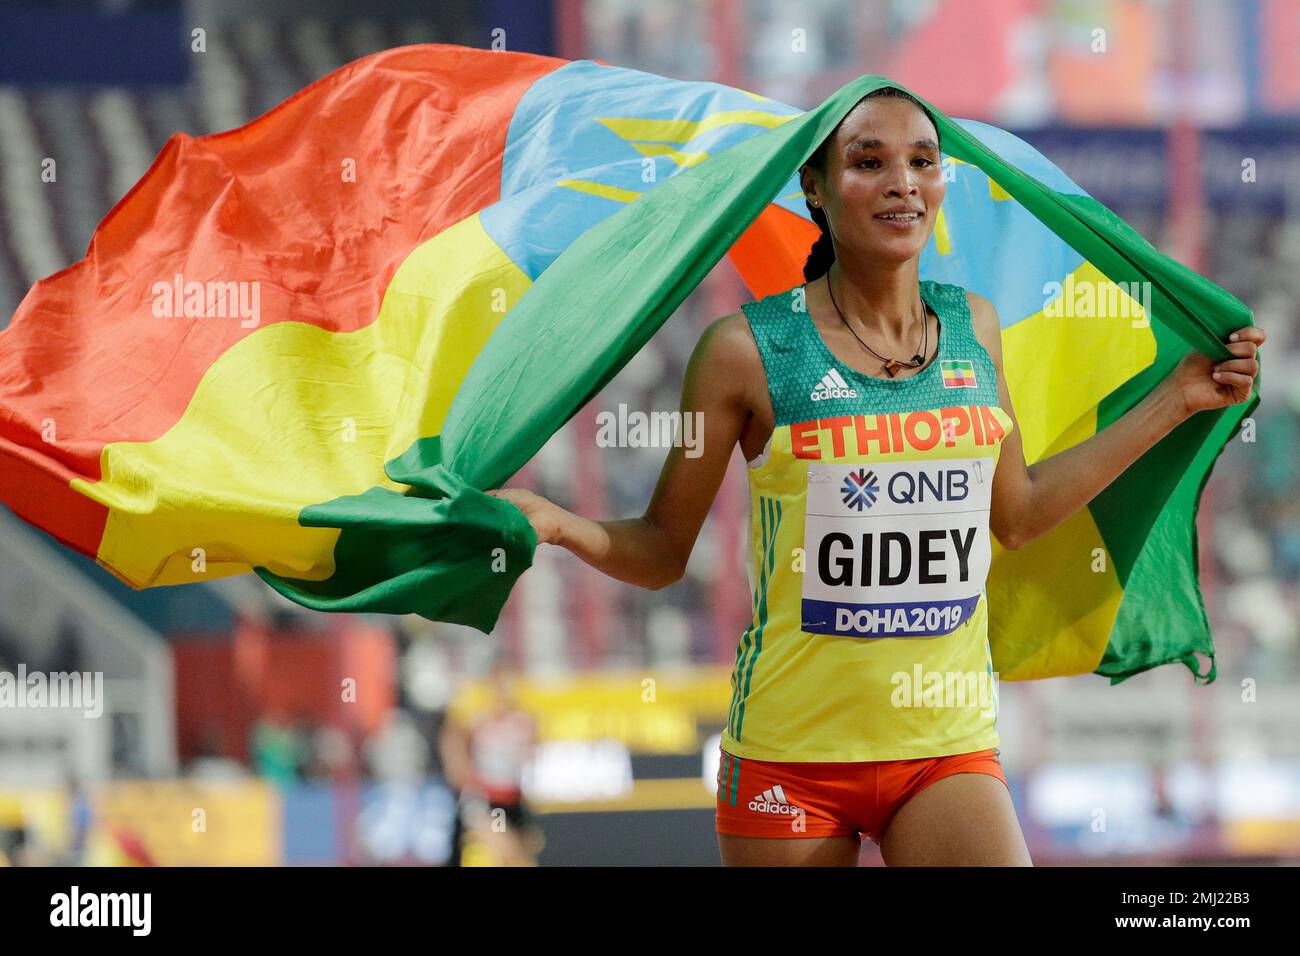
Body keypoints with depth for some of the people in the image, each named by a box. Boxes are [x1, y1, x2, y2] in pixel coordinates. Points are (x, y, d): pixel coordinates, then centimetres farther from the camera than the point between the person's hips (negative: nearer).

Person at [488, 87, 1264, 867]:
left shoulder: (972, 327, 8)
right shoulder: (750, 349, -6)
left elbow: (1015, 514, 20)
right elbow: (663, 551, 0)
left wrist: (1175, 401, 21)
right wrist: (558, 525, -20)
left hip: (950, 747, 3)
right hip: (792, 753, -3)